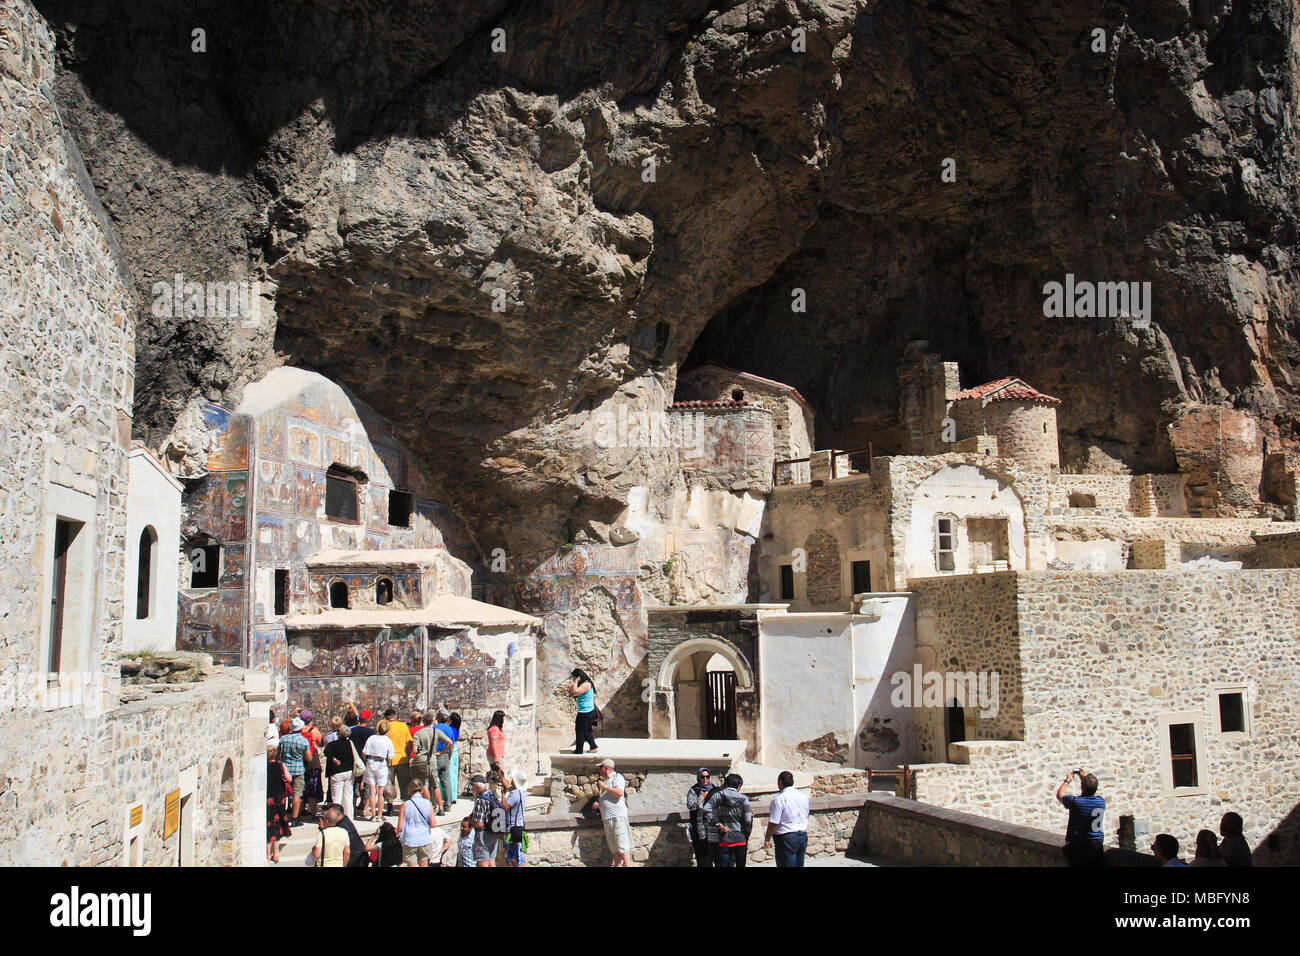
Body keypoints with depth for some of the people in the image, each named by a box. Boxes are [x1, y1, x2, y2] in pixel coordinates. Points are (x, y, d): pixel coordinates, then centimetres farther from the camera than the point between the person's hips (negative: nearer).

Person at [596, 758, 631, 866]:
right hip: (606, 817, 8)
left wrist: (604, 786, -11)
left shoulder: (617, 777, -1)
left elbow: (619, 792, -19)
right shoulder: (604, 781, 23)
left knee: (622, 845, -12)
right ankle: (617, 865, 7)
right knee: (614, 848, 6)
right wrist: (597, 802, 14)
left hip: (618, 816, -8)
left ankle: (627, 865, -12)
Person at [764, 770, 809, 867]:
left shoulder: (779, 799, -16)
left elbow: (774, 823, -16)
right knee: (799, 864, 14)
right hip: (803, 836, 7)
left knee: (786, 864, -2)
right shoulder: (803, 796, 7)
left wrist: (767, 839, -7)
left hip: (786, 838, -7)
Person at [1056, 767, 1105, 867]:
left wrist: (1067, 780, 14)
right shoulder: (1101, 802, -5)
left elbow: (1059, 795, 2)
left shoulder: (1075, 802, -19)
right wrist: (1085, 778, 26)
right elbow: (1093, 793, 20)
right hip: (1097, 845, 4)